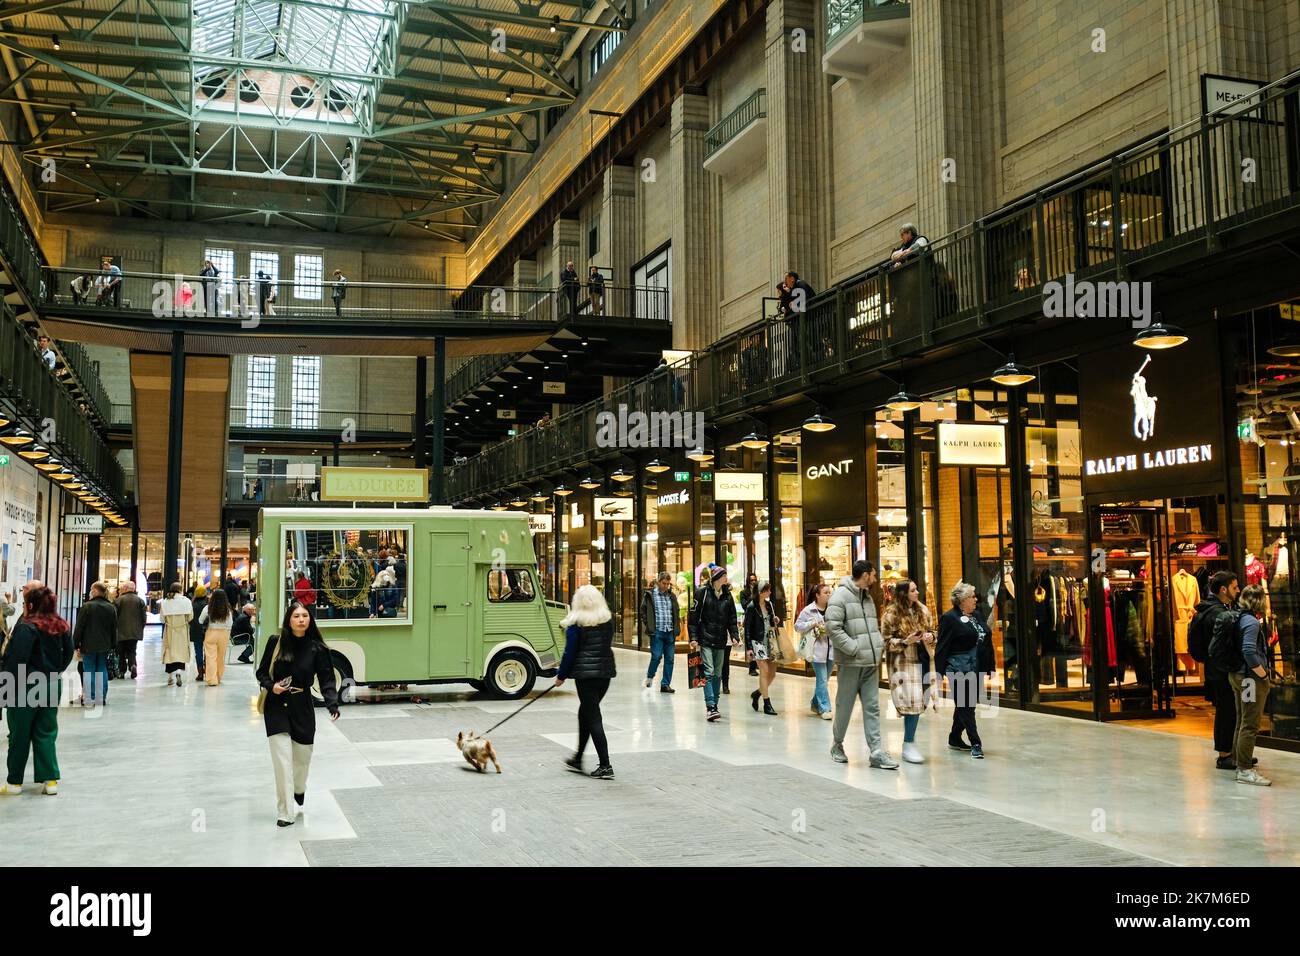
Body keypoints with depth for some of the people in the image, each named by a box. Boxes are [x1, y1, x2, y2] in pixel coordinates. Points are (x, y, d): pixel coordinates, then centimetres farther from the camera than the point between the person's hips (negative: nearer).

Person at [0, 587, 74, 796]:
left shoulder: (26, 627, -18)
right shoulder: (61, 626, 2)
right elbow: (68, 653, 12)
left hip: (26, 687, -6)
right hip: (52, 686, 6)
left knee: (19, 735, 8)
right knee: (46, 734, 12)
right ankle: (50, 780, 10)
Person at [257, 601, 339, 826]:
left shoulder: (316, 648, -6)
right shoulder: (276, 643, -5)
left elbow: (326, 680, -8)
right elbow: (262, 672, 4)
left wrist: (333, 705, -23)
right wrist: (271, 686, -16)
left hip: (302, 707, 1)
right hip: (277, 706, -1)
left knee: (302, 756, 14)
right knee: (282, 759, -8)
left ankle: (299, 789, 49)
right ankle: (285, 814, 2)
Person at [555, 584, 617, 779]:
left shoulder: (576, 624, -9)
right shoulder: (608, 621, 6)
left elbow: (570, 652, -7)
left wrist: (561, 676, 5)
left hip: (585, 673, -6)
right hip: (605, 672, 6)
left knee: (592, 718, -1)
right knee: (585, 713, 20)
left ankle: (605, 766, -5)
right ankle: (578, 759, 30)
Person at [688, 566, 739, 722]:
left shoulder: (727, 595, 10)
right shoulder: (703, 593, -4)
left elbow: (732, 619, 13)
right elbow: (693, 617, -5)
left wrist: (735, 636, 0)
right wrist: (693, 638, -12)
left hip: (721, 641, 5)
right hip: (705, 640, -5)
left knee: (718, 674, 10)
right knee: (709, 673, -12)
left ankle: (713, 705, 19)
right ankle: (711, 707, -16)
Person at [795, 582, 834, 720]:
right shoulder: (808, 610, -4)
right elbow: (797, 626, 0)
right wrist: (812, 624, -12)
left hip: (831, 649, 4)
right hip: (817, 650, -4)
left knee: (824, 679, 14)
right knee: (822, 680, -5)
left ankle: (815, 703, 31)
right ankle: (824, 708, 0)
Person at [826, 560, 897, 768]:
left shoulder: (867, 597, 15)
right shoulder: (841, 596, -11)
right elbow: (833, 627, -19)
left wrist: (880, 645, 7)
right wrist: (854, 648, -20)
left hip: (871, 662, 7)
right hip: (851, 663, -7)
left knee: (872, 707, 4)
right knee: (845, 706, 6)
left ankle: (877, 752, 4)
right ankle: (837, 745, 24)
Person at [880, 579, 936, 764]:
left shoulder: (922, 610, 10)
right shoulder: (891, 614, -7)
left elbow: (932, 630, 22)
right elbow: (886, 641, -6)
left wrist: (930, 636, -1)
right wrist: (905, 642, -19)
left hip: (922, 661, 6)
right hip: (904, 663, -6)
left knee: (917, 703, 7)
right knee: (913, 702, -12)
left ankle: (910, 735, 23)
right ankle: (908, 745, -6)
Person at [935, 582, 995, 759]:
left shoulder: (976, 617, 14)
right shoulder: (949, 619, -8)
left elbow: (986, 642, 18)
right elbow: (942, 647, -10)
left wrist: (991, 666, 14)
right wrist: (939, 672, -13)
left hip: (976, 670, 8)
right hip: (959, 670, -8)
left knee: (966, 705, 14)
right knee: (965, 706, -3)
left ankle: (955, 738, 27)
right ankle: (975, 743, -2)